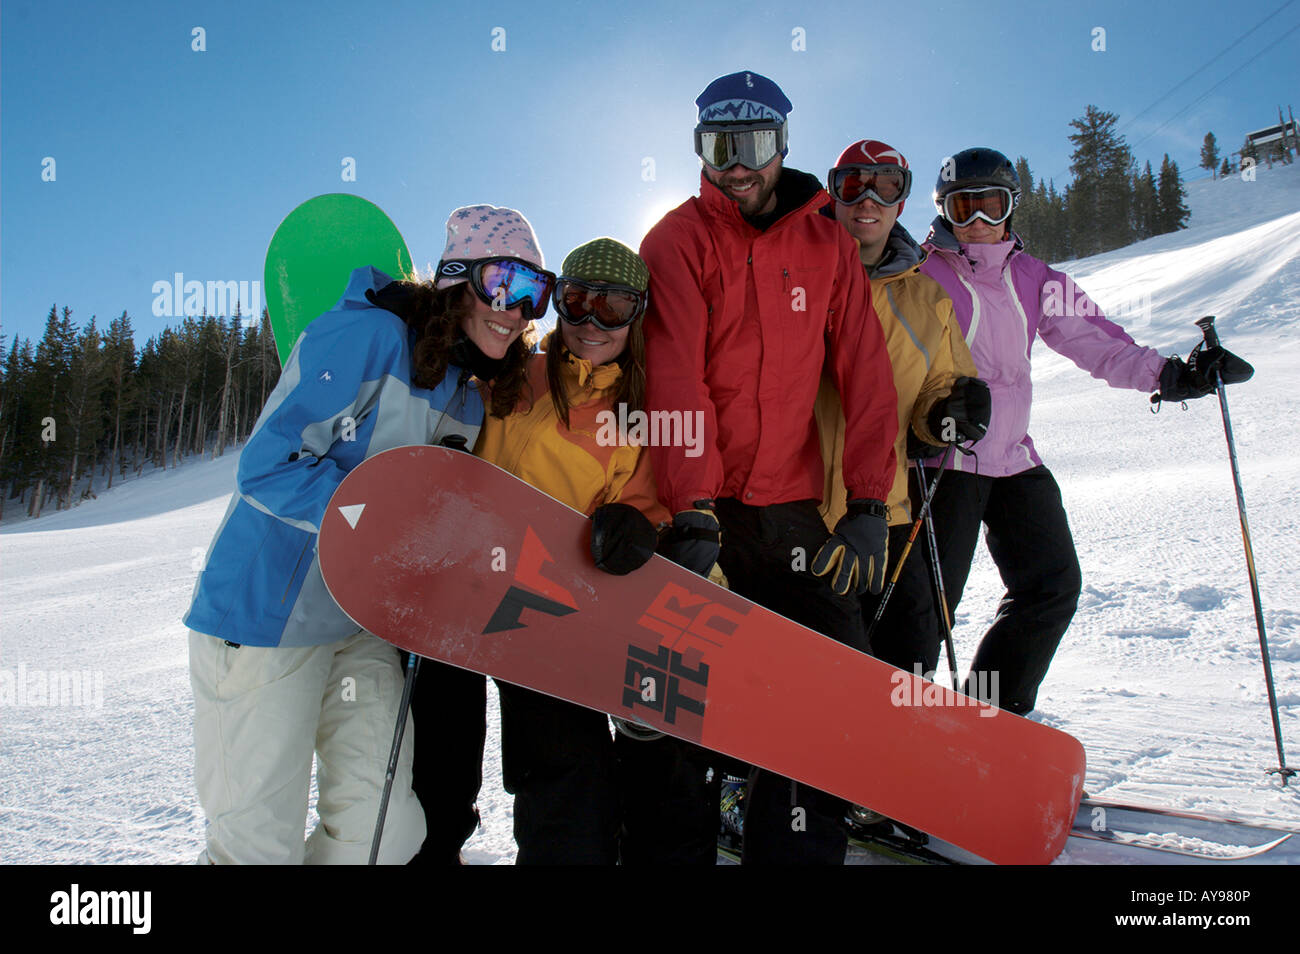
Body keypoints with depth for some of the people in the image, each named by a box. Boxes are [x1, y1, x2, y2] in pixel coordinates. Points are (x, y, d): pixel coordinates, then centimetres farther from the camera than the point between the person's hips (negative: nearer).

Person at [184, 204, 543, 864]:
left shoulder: (466, 402, 9)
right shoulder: (369, 335, -16)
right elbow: (267, 466, -20)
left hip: (364, 627, 7)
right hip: (266, 610, -7)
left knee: (385, 831, 8)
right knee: (259, 841, 2)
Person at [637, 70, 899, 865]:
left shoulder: (830, 247, 7)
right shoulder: (678, 241, -1)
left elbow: (866, 377, 0)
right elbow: (674, 382, -13)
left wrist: (868, 505, -11)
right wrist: (692, 513, -23)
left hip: (790, 508, 3)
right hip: (694, 508, -2)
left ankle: (796, 843, 17)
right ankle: (671, 845, 20)